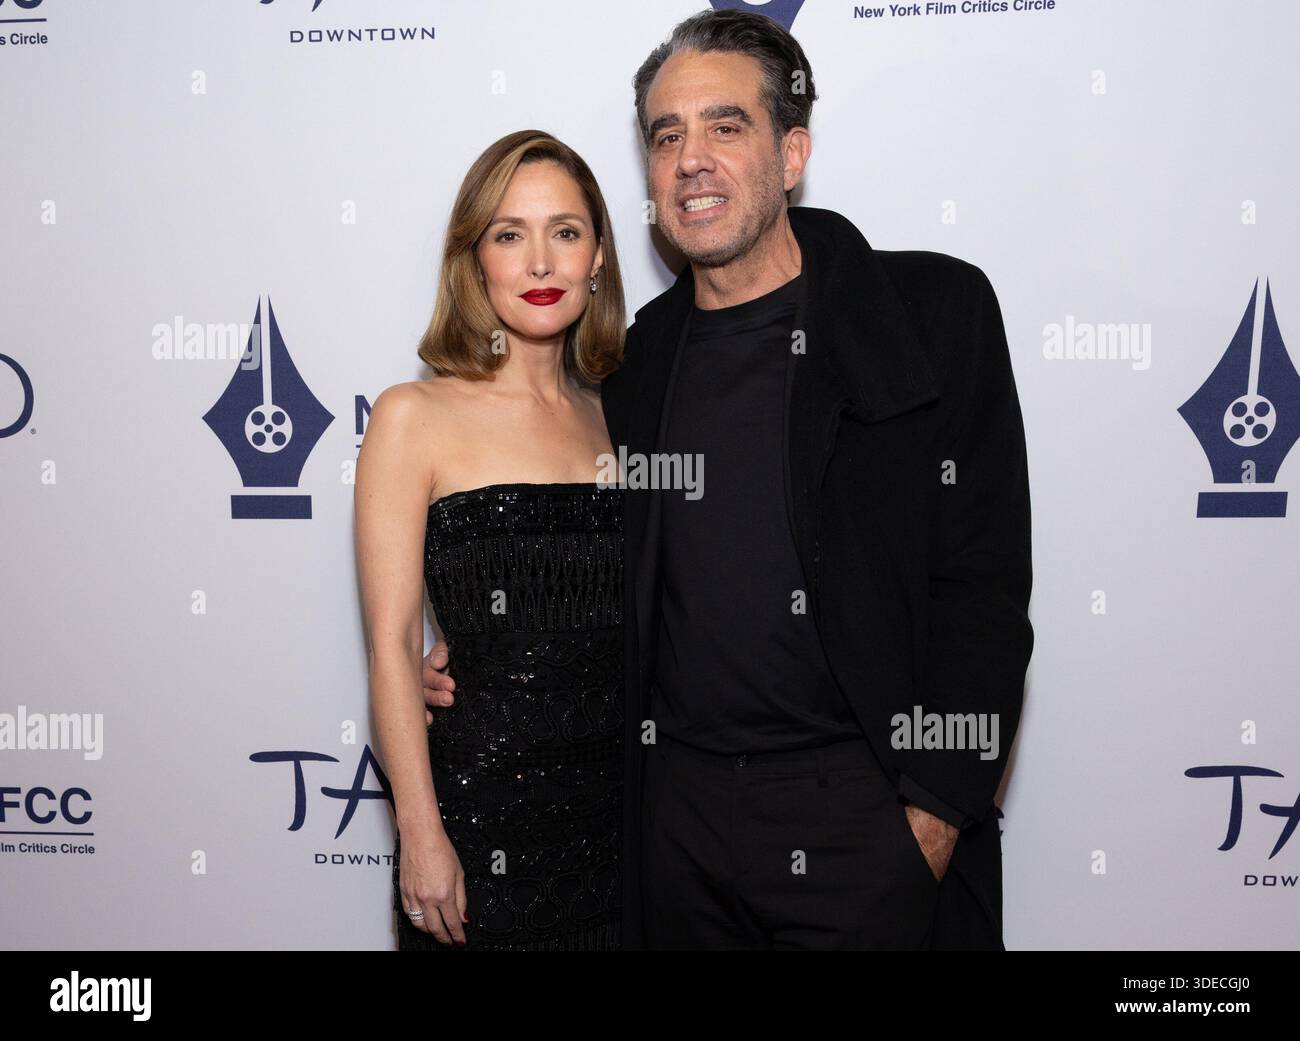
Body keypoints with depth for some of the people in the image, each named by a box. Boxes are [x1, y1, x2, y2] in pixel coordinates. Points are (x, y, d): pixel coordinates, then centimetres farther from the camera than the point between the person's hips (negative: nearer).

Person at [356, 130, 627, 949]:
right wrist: (420, 835, -12)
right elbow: (394, 645, -9)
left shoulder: (614, 417, 7)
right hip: (484, 808, -4)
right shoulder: (414, 418, -6)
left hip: (620, 803, 4)